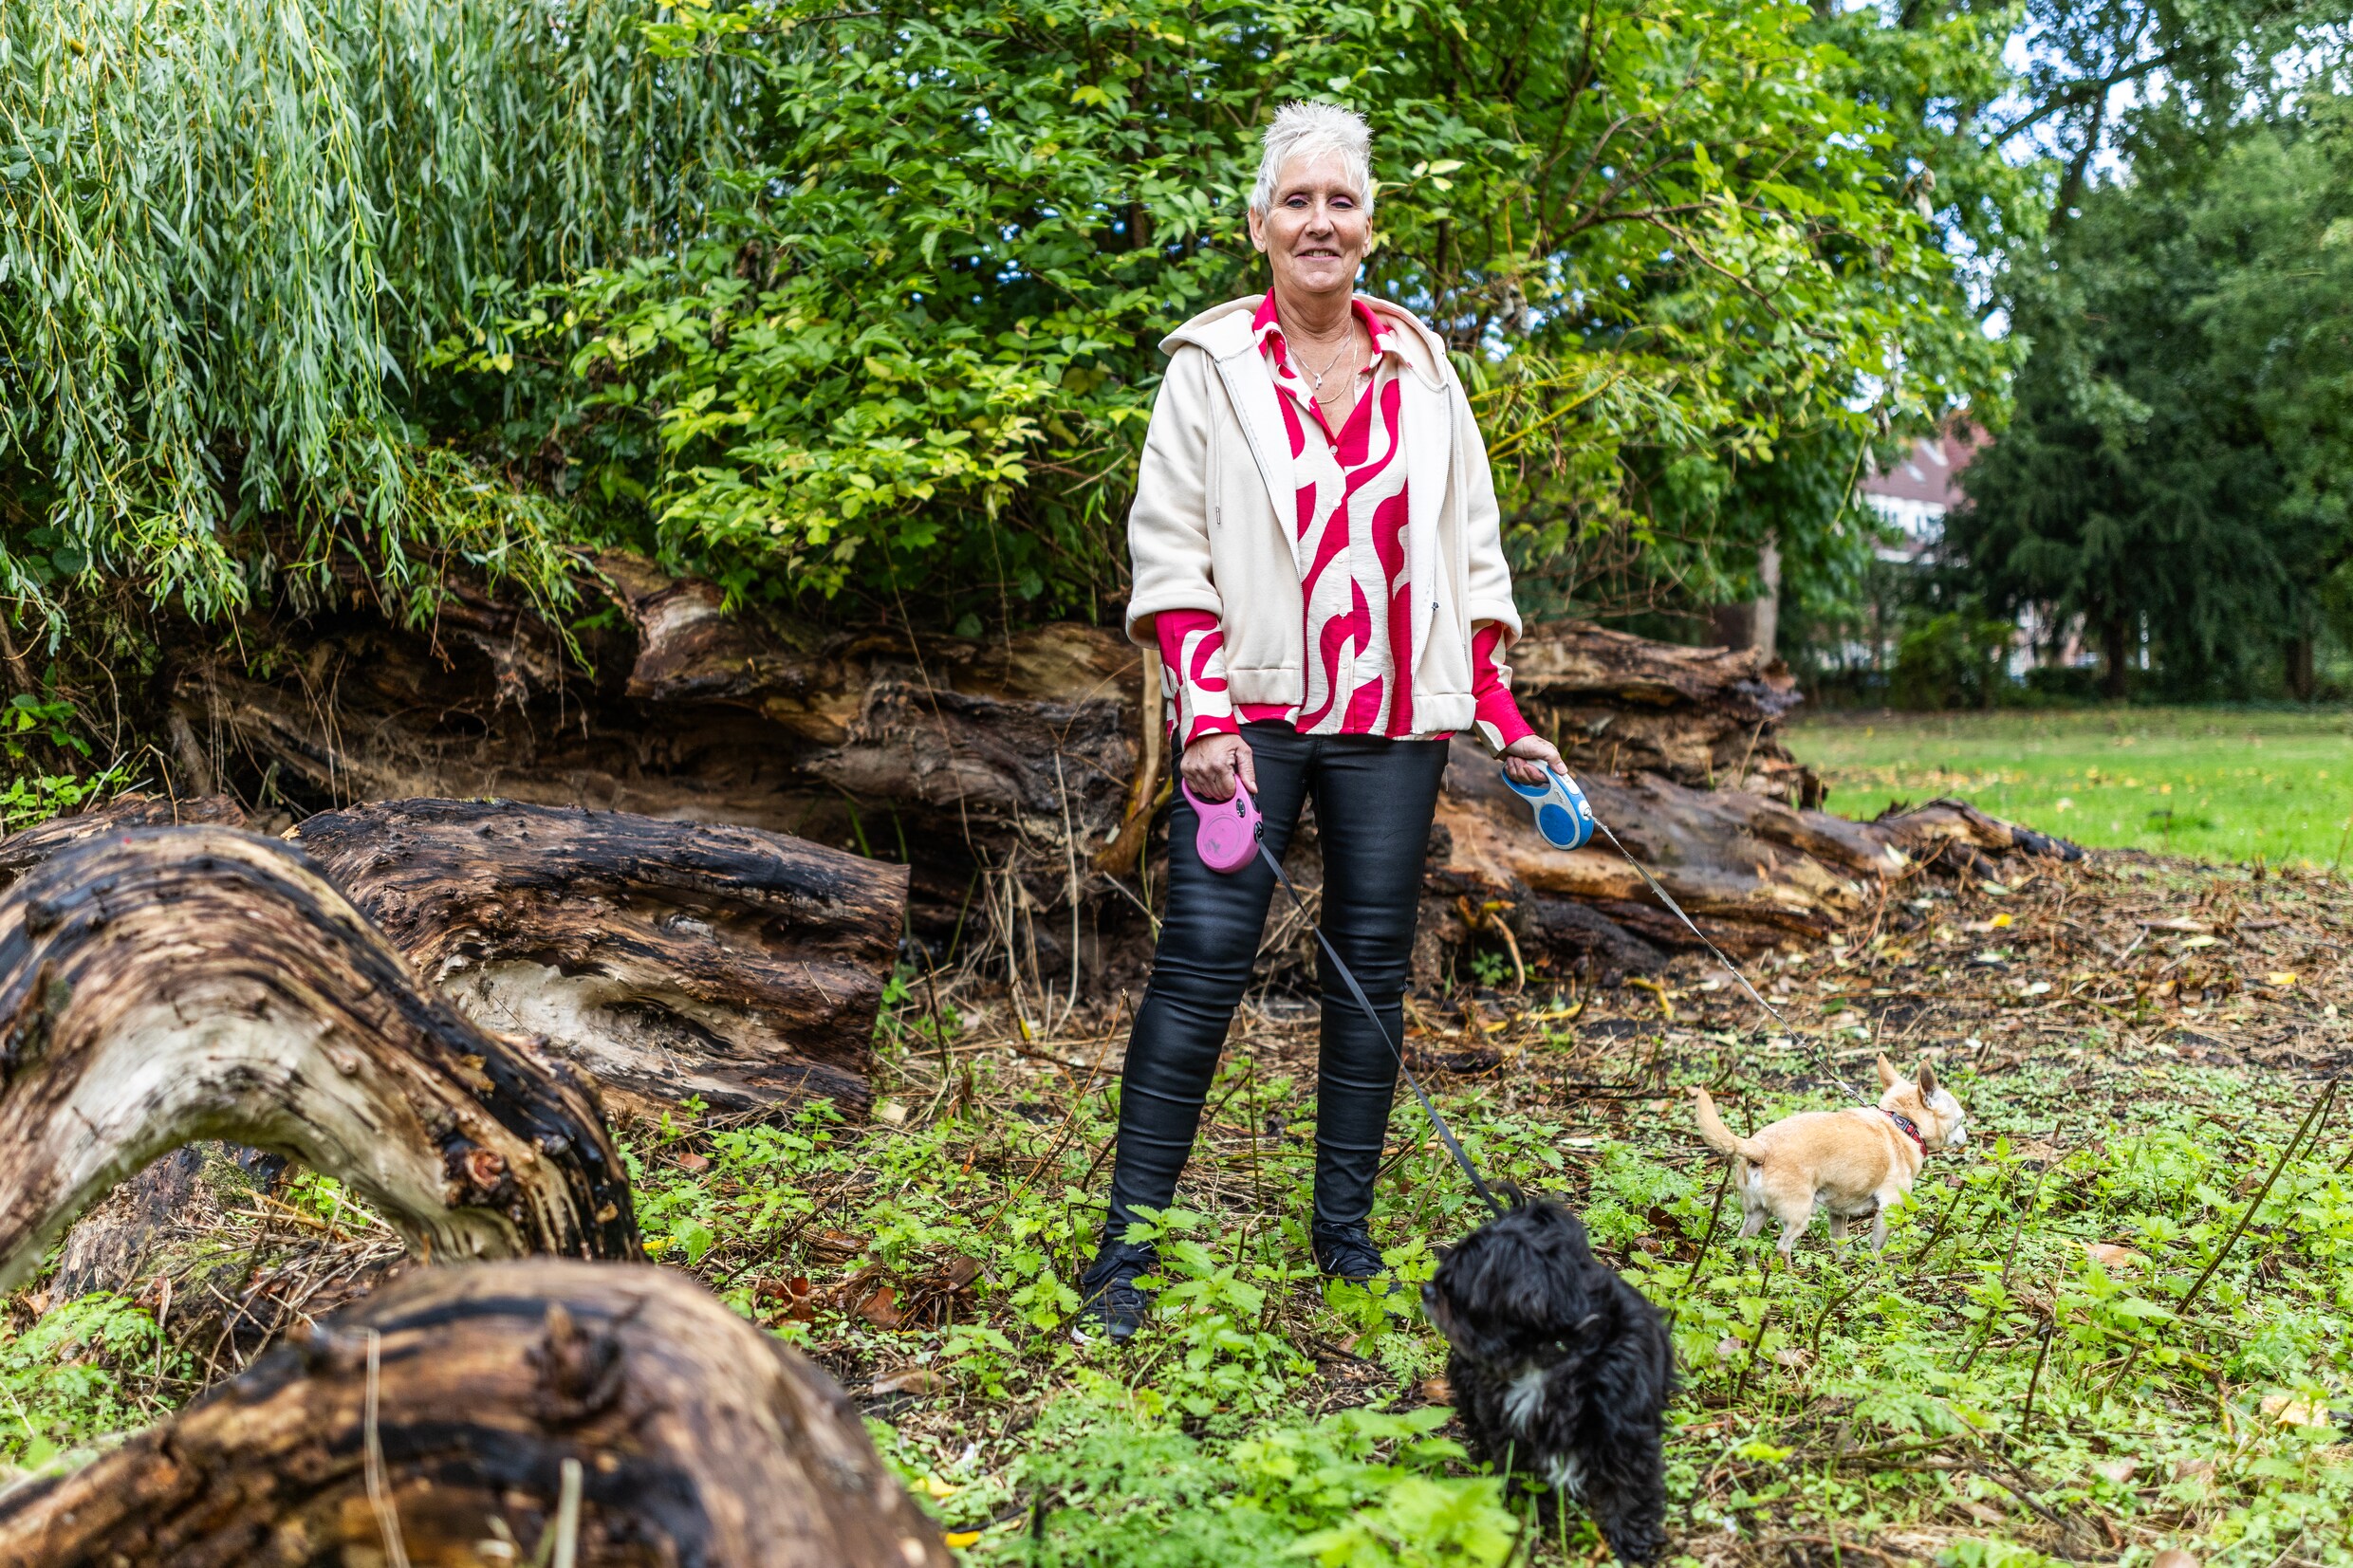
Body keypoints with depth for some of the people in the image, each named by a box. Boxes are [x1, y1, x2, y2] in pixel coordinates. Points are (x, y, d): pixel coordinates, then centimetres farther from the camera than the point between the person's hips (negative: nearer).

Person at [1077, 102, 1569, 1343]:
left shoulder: (1420, 365, 12)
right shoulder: (1212, 363, 3)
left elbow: (1469, 551, 14)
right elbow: (1167, 553, -1)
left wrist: (1501, 717, 8)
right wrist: (1204, 716, -12)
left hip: (1394, 719, 3)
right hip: (1254, 711, -3)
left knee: (1373, 966, 6)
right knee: (1202, 958, -9)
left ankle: (1344, 1232, 17)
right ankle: (1129, 1242, -2)